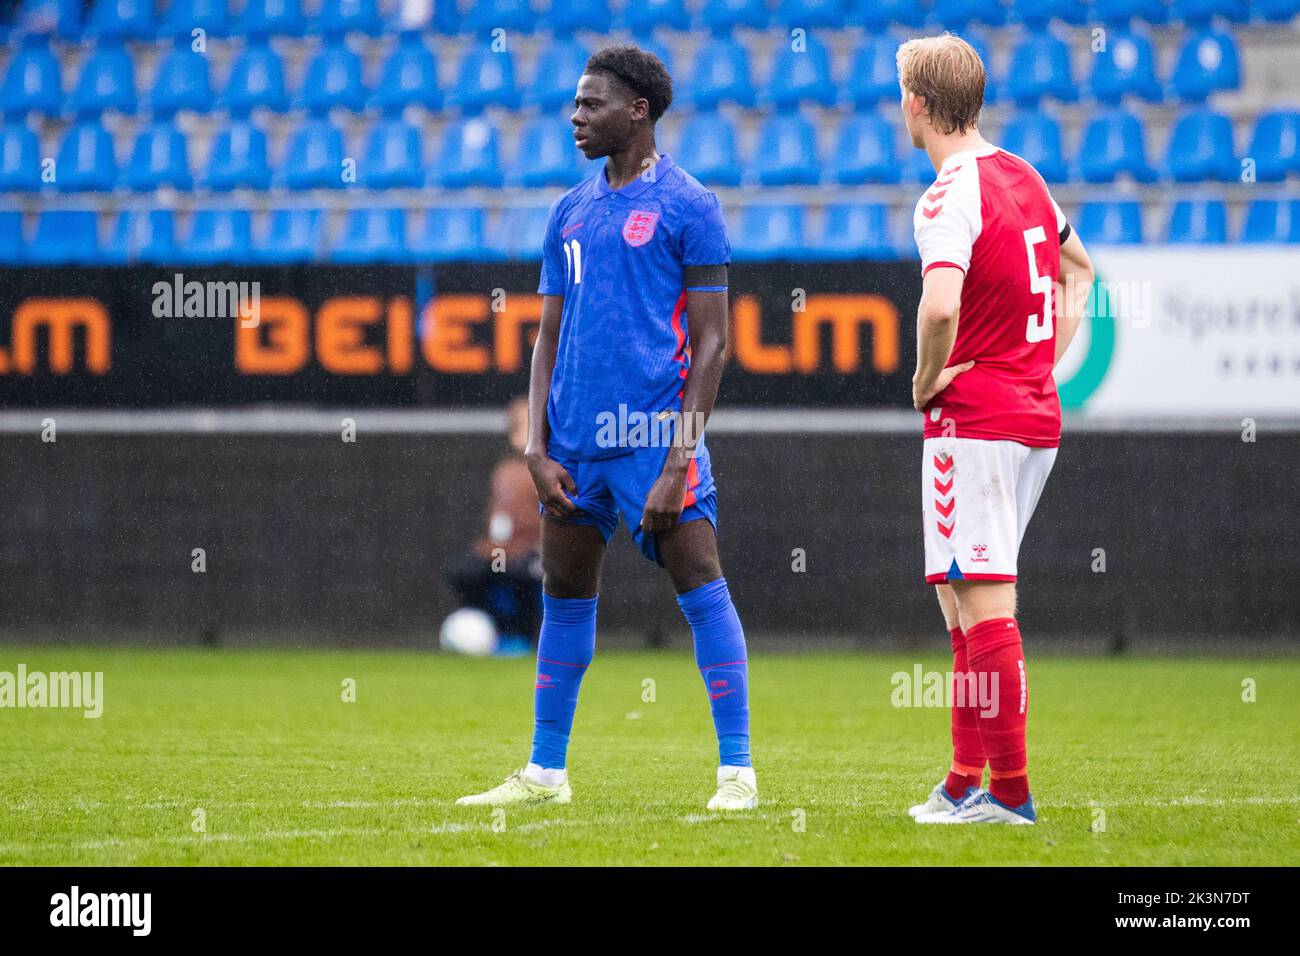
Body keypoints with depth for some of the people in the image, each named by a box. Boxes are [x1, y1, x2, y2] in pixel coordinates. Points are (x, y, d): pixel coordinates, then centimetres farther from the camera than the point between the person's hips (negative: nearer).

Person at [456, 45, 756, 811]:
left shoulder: (687, 206, -3)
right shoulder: (571, 213, 15)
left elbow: (711, 341, -6)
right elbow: (549, 339, 17)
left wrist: (680, 457, -13)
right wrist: (537, 448, 5)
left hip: (654, 431, -6)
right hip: (575, 437, 6)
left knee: (702, 587, -8)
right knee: (565, 596, 10)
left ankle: (737, 769, -5)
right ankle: (546, 772, 18)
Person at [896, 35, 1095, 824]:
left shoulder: (952, 195, -16)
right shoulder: (1023, 176, 12)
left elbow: (940, 306, -32)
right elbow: (1078, 268, 29)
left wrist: (927, 381, -14)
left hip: (975, 424, -9)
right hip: (1037, 414, 9)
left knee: (984, 606, -7)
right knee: (962, 601, 15)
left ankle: (1009, 792, -7)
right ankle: (966, 782, 17)